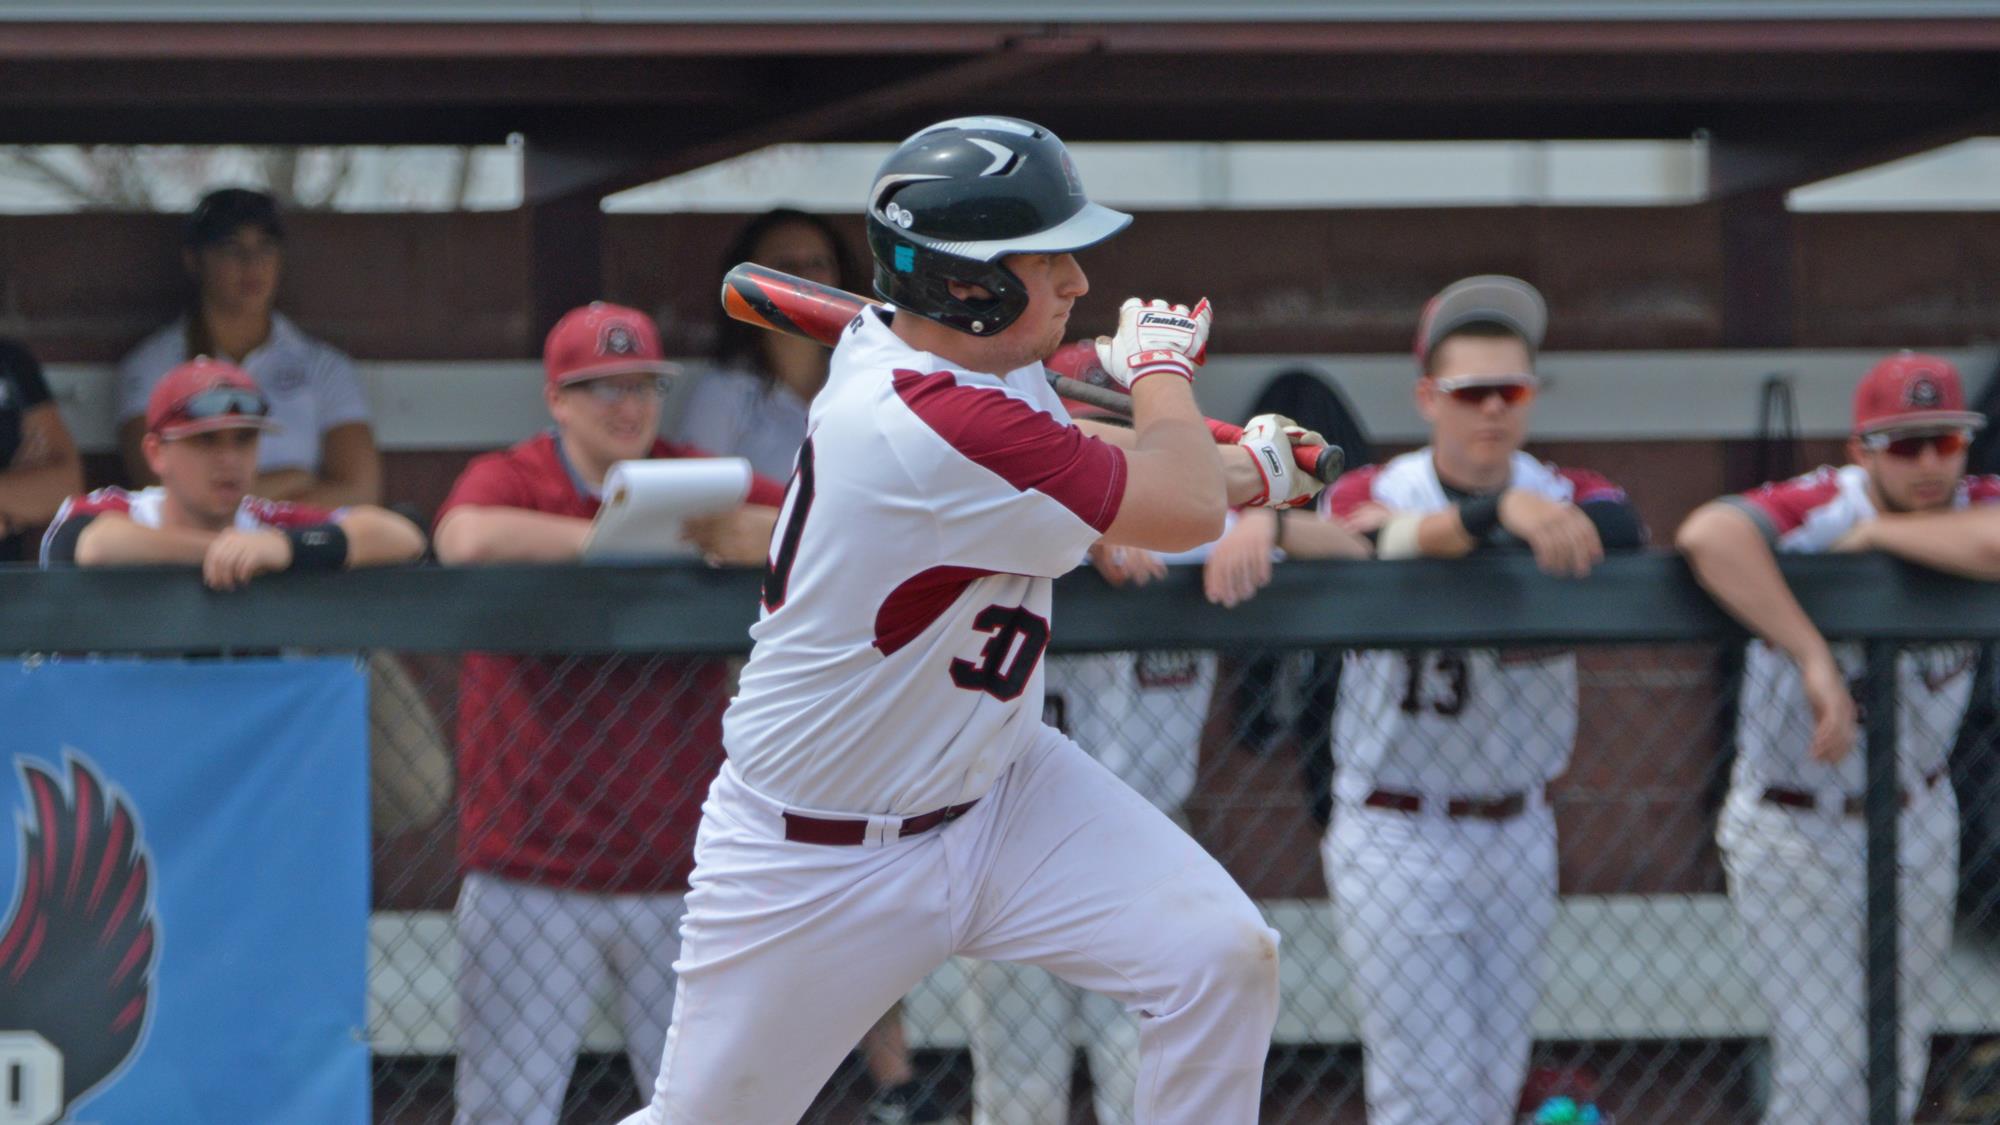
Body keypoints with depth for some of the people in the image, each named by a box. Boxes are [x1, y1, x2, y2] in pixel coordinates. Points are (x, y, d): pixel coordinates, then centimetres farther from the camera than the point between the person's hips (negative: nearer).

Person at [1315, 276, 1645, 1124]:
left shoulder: (1565, 497, 0)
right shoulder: (1373, 492, -7)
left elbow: (1620, 530, -24)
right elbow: (1384, 543, -31)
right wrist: (1495, 513, -50)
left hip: (1517, 833, 4)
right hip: (1395, 838, -4)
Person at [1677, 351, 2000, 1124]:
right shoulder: (1814, 513, -21)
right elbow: (1709, 536, -44)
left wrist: (1877, 533, -24)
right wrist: (1814, 658, -47)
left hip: (1919, 821, 5)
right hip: (1793, 830, -5)